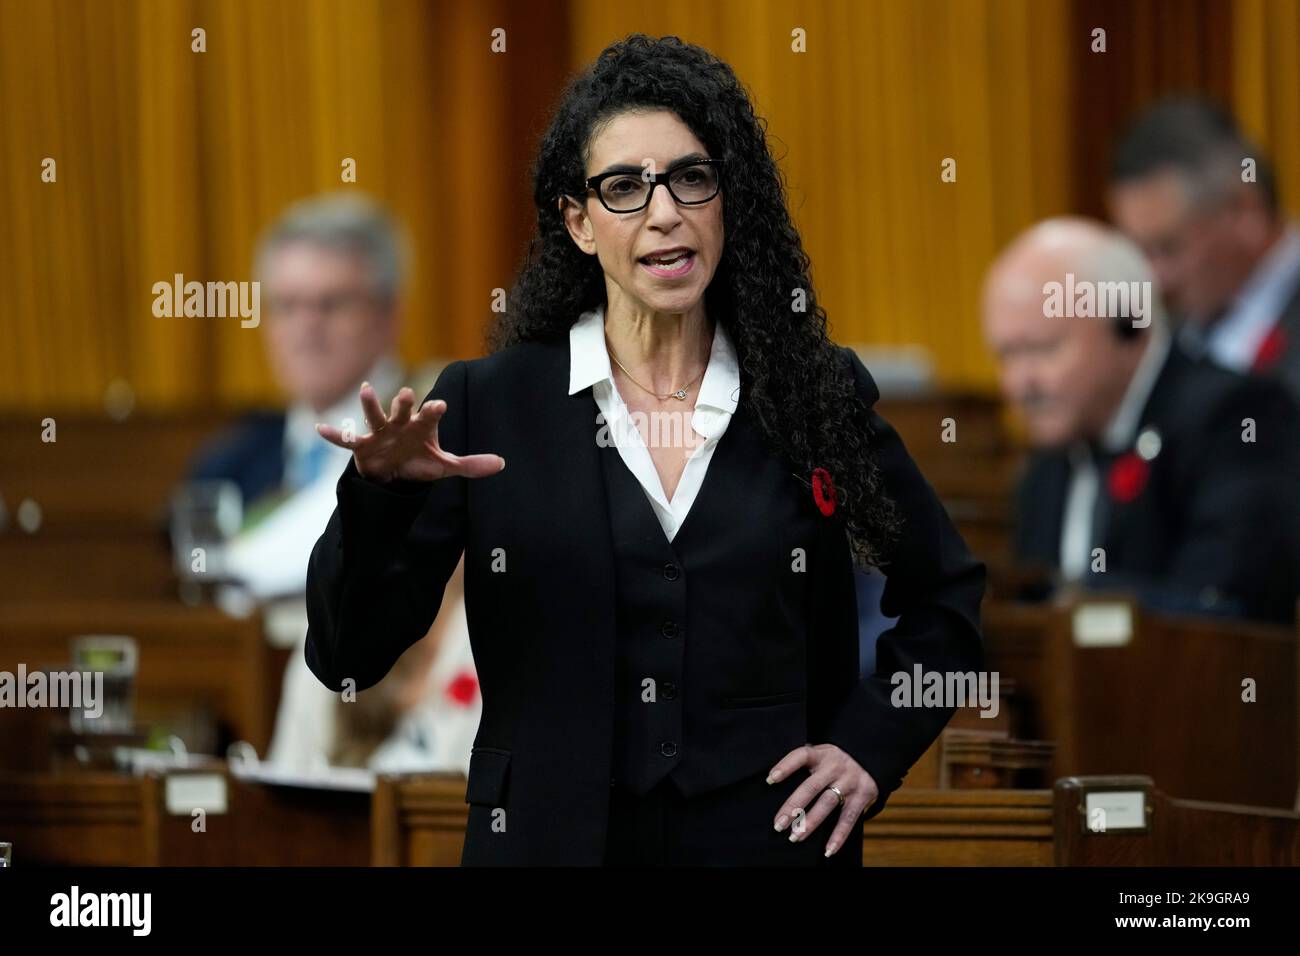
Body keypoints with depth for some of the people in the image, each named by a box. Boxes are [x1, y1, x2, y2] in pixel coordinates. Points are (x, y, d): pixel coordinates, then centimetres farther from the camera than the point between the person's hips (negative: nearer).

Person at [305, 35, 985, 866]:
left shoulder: (818, 395, 1)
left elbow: (949, 597, 15)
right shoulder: (487, 402, -2)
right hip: (551, 837, -1)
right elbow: (347, 657, -6)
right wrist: (380, 493, -22)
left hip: (768, 835, 1)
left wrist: (873, 747, 2)